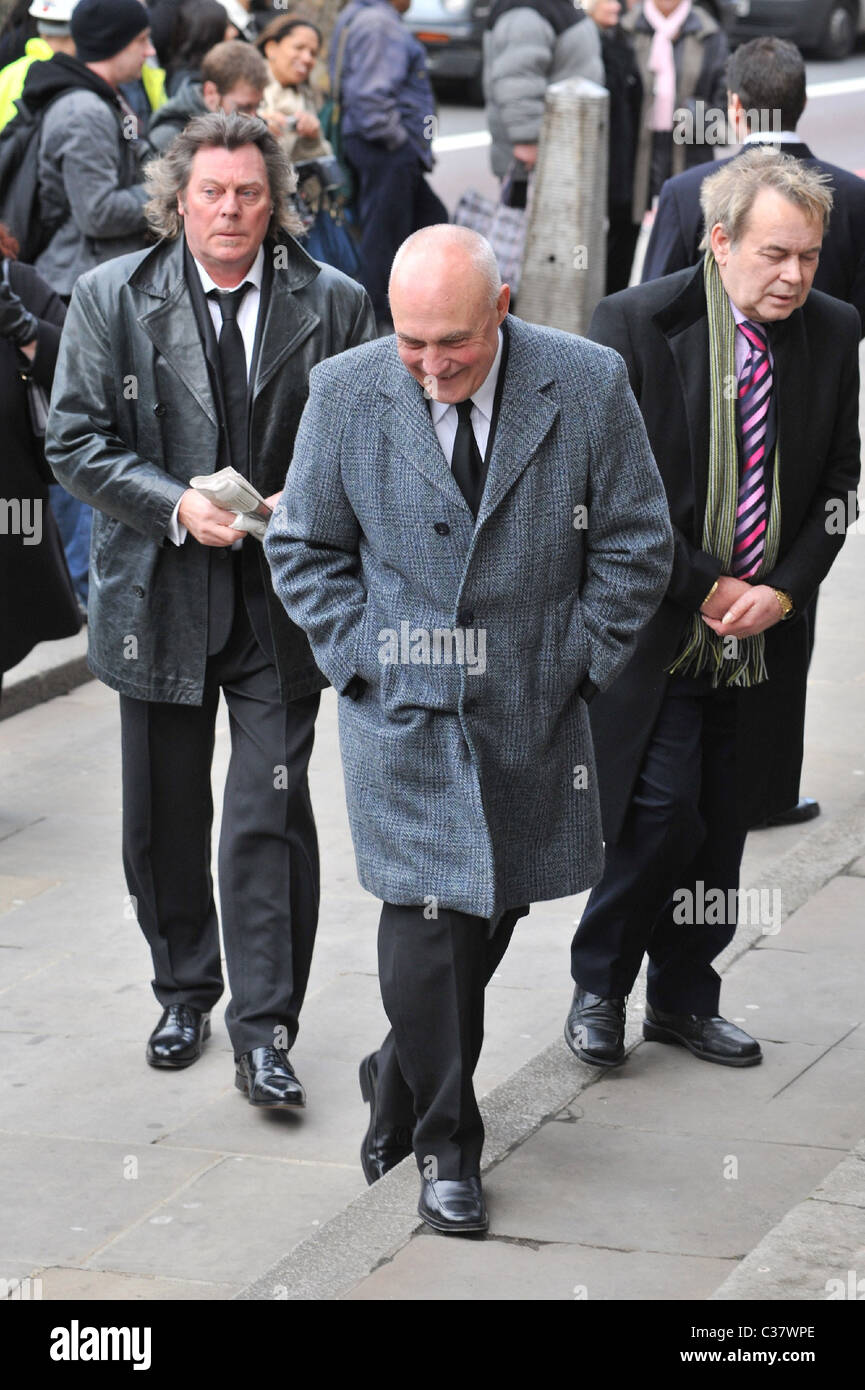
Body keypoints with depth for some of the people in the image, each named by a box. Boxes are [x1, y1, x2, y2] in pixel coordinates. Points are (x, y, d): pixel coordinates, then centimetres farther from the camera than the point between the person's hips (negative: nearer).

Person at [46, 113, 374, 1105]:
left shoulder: (331, 303, 0)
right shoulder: (111, 298, 0)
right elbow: (76, 444, -2)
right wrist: (176, 505, -15)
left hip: (282, 601, -1)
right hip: (159, 599, 1)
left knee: (271, 817, -6)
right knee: (165, 820, 13)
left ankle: (263, 1033, 0)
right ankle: (184, 994, 33)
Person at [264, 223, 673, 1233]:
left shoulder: (588, 385, -8)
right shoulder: (344, 395, -7)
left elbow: (635, 541, 0)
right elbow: (305, 546, 5)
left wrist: (582, 661, -3)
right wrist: (361, 658, -4)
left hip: (534, 709, 2)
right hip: (404, 710, -2)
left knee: (494, 907, 11)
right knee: (428, 920, -8)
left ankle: (401, 1083, 35)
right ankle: (445, 1143, 7)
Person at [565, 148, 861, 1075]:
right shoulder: (633, 324, -10)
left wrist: (784, 590, -6)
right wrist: (703, 589, -12)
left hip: (767, 628, 4)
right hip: (655, 625, -4)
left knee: (724, 827, 10)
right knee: (661, 816, -10)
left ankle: (683, 998, 27)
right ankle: (598, 988, 13)